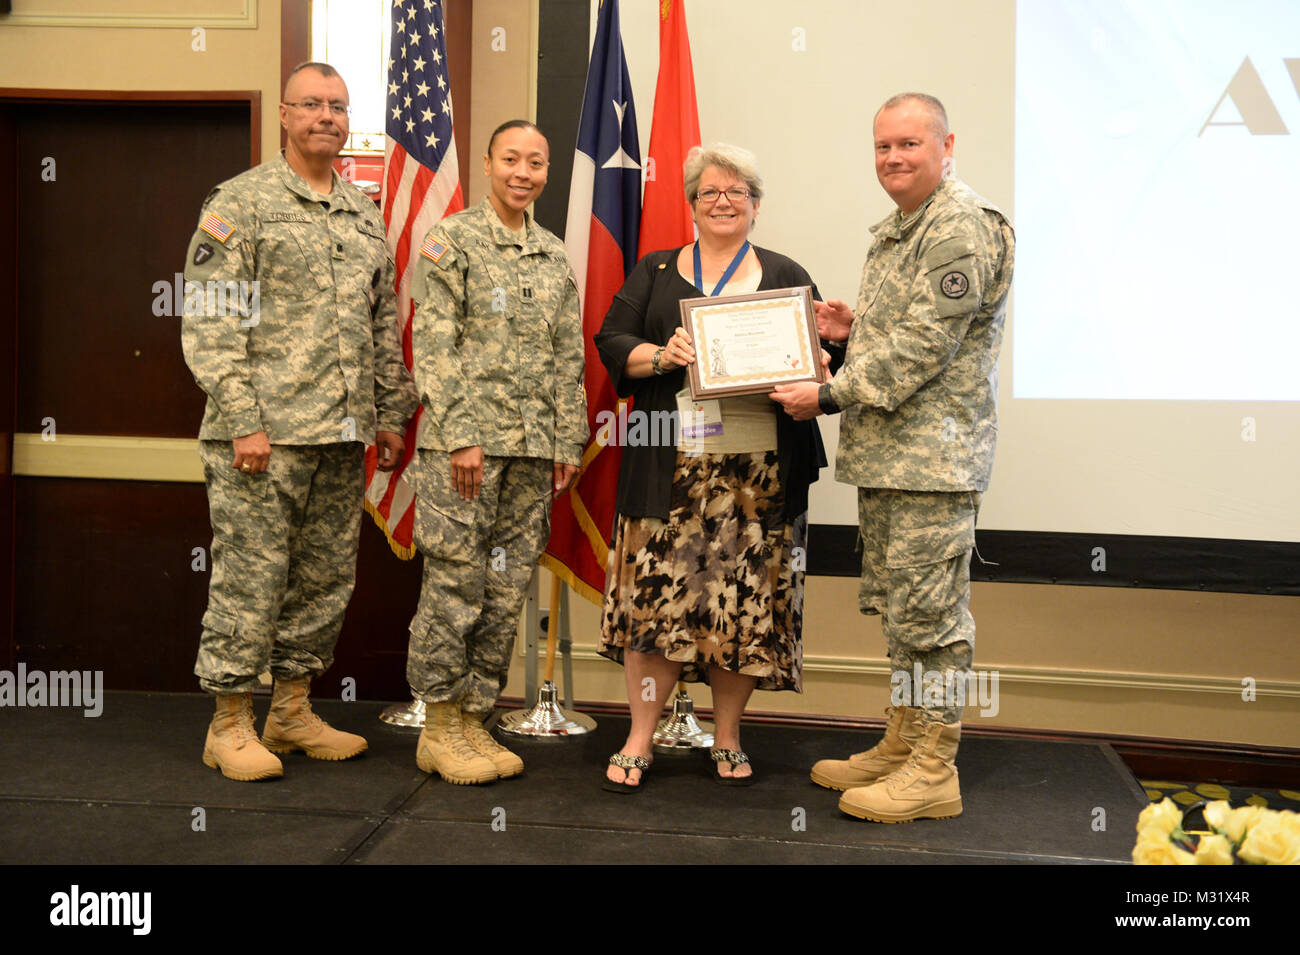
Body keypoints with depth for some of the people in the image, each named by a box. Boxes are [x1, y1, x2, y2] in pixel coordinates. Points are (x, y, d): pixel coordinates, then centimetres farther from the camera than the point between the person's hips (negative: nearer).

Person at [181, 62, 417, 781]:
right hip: (264, 432, -6)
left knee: (325, 579, 11)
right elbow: (208, 322, -10)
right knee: (249, 578, -1)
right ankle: (231, 725, 12)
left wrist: (391, 412, 15)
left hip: (342, 436, 6)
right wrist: (243, 420, -16)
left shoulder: (365, 216, 16)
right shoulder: (240, 203, -3)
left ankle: (292, 711, 24)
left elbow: (384, 327, 20)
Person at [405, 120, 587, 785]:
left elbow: (568, 359, 16)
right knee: (454, 584, -2)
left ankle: (473, 717, 19)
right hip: (465, 442, -6)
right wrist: (460, 436, -16)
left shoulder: (556, 258, 16)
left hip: (533, 450, 6)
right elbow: (433, 346, -9)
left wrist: (568, 442, 10)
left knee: (506, 591, 8)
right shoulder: (453, 240, -2)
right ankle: (439, 727, 11)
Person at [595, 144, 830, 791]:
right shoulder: (655, 272, 15)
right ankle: (639, 740, 10)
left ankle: (728, 739, 18)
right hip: (670, 464, 0)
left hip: (758, 469, 0)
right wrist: (659, 356, -14)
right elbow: (610, 342, 5)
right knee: (655, 591, -3)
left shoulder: (786, 277, 13)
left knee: (744, 598, 3)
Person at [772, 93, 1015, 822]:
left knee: (929, 609, -5)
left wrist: (830, 396, -17)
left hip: (934, 455, -10)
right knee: (899, 605, 15)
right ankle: (903, 744, 27)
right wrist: (854, 329, 7)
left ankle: (935, 772, 4)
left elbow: (925, 346, -20)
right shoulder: (895, 232, 20)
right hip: (886, 454, 10)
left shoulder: (961, 227, -12)